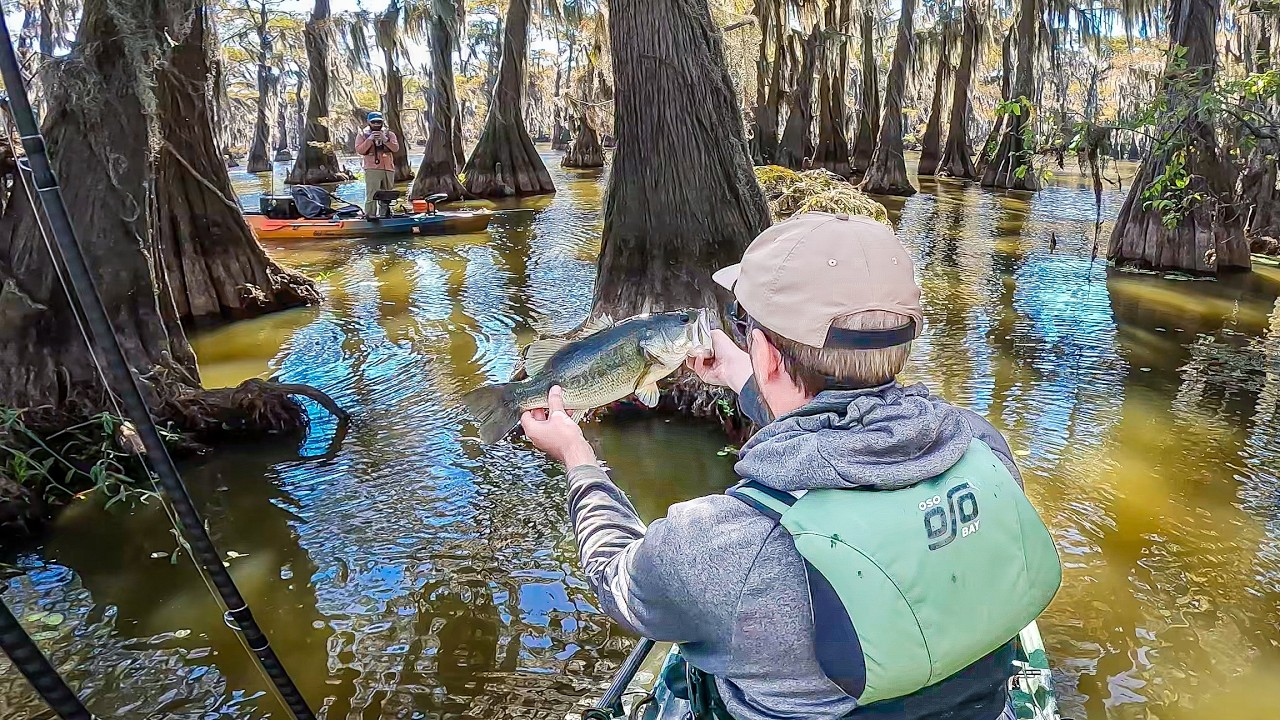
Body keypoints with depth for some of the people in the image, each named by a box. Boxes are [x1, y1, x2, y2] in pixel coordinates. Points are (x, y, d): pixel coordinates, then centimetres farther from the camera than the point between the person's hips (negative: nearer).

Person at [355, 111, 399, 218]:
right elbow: (359, 150, -2)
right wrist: (370, 139, -11)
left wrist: (385, 140, -12)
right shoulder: (363, 134, 9)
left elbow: (396, 148, 1)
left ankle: (384, 215, 17)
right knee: (372, 195, -15)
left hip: (388, 169, 4)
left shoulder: (389, 134, 14)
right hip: (372, 169, -3)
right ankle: (370, 216, -18)